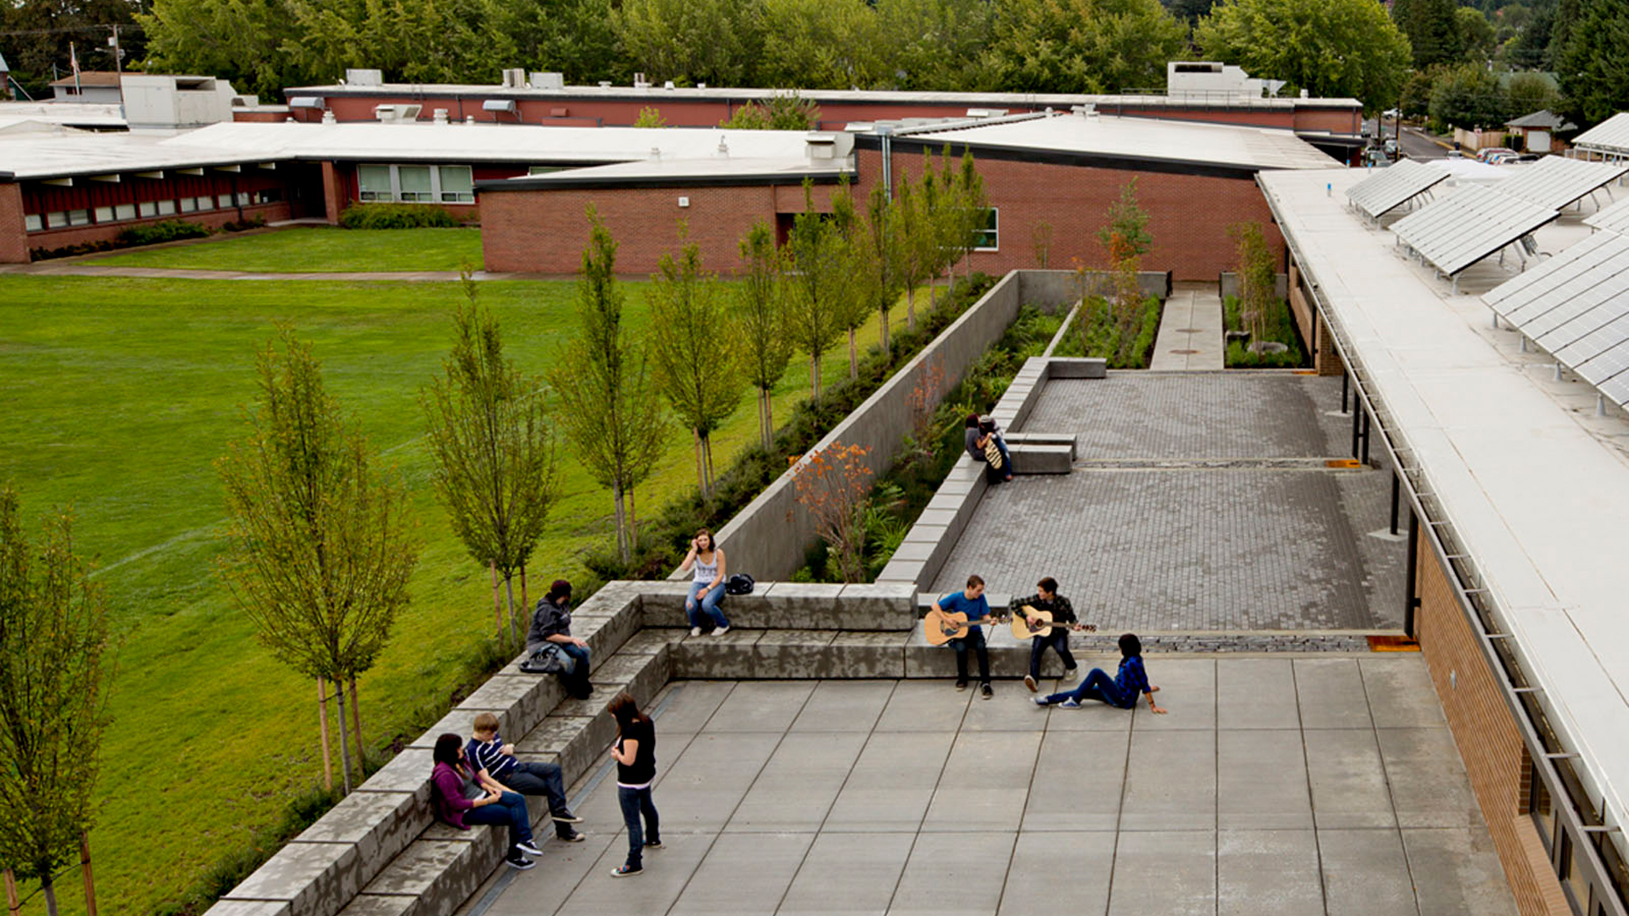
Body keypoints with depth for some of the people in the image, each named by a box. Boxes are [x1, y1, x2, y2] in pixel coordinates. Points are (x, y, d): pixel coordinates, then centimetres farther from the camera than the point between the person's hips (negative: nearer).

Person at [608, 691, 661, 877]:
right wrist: (621, 749, 4)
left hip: (631, 783, -10)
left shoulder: (630, 731, -31)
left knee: (632, 822, -1)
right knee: (647, 807, 32)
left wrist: (617, 754, -11)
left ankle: (634, 863, 5)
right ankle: (653, 839, 56)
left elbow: (628, 760, -30)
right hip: (647, 775, 10)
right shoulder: (646, 722, -4)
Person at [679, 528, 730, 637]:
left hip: (715, 584, -2)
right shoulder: (695, 553, -6)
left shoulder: (718, 553, -11)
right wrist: (694, 550, -21)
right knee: (690, 605, -29)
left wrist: (707, 589, -20)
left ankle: (723, 625, -5)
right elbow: (684, 568, -21)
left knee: (707, 604, -34)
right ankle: (695, 626, 4)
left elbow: (720, 575, -10)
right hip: (699, 582, 2)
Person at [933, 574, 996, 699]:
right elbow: (935, 606, -7)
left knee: (981, 647, -31)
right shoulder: (956, 597, -9)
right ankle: (962, 680, -8)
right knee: (961, 648, -34)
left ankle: (985, 683, -28)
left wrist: (990, 621, -22)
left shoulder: (980, 598, -2)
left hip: (974, 631, 2)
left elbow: (985, 616, 2)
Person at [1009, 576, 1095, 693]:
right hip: (1040, 632, 1)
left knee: (1061, 649, -30)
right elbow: (1014, 603, -1)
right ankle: (1033, 678, -46)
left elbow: (1072, 619, 4)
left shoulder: (1063, 602, -7)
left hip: (1058, 633, -1)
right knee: (1036, 649, -30)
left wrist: (1075, 626, -20)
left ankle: (1071, 668, 5)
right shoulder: (1036, 599, -4)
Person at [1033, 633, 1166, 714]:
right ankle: (1048, 700, 7)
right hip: (1117, 693, 10)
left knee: (1096, 673, -16)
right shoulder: (1128, 659, 7)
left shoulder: (1133, 663, -24)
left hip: (1123, 700, -10)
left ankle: (1075, 701, -6)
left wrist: (1152, 706, -24)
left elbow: (1144, 684, -24)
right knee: (1083, 691, 6)